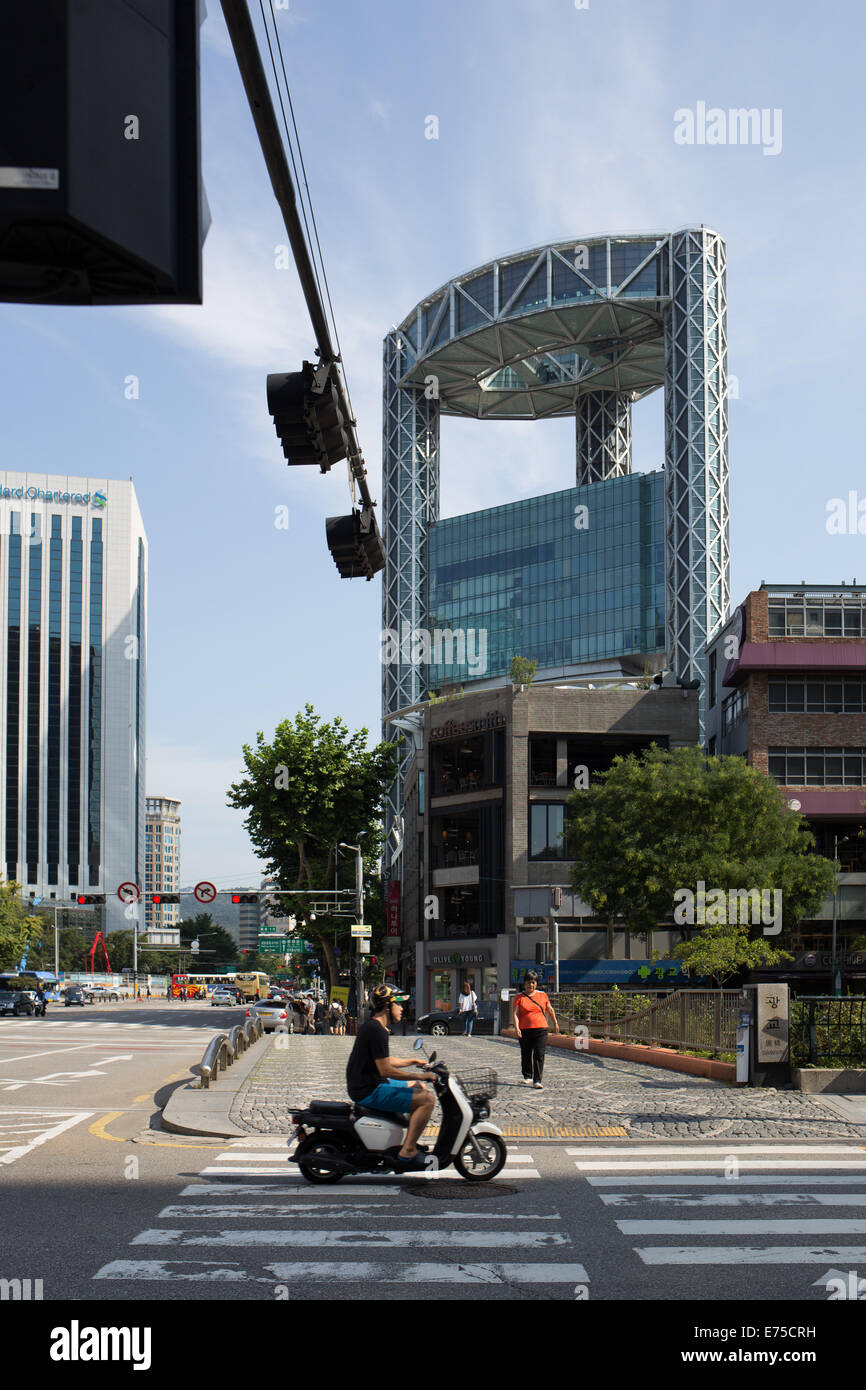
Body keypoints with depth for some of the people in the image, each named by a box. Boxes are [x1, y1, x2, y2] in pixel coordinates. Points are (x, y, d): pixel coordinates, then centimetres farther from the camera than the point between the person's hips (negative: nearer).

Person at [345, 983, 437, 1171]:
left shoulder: (371, 1026, 15)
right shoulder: (376, 1030, -19)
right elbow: (385, 1070, -23)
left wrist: (414, 1061, 25)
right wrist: (420, 1076, -17)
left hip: (366, 1086, 11)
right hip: (369, 1091, -11)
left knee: (420, 1088, 25)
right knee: (427, 1099, -17)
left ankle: (410, 1142, 28)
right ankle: (407, 1152, -17)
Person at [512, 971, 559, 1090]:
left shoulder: (542, 995, 7)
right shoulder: (519, 997, 2)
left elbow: (550, 1010, 20)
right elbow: (516, 1013, -4)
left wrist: (555, 1023, 27)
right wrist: (517, 1028, -17)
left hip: (541, 1030, 0)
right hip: (524, 1031, 0)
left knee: (539, 1055, -9)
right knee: (526, 1055, 11)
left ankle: (537, 1081, -10)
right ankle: (527, 1077, 30)